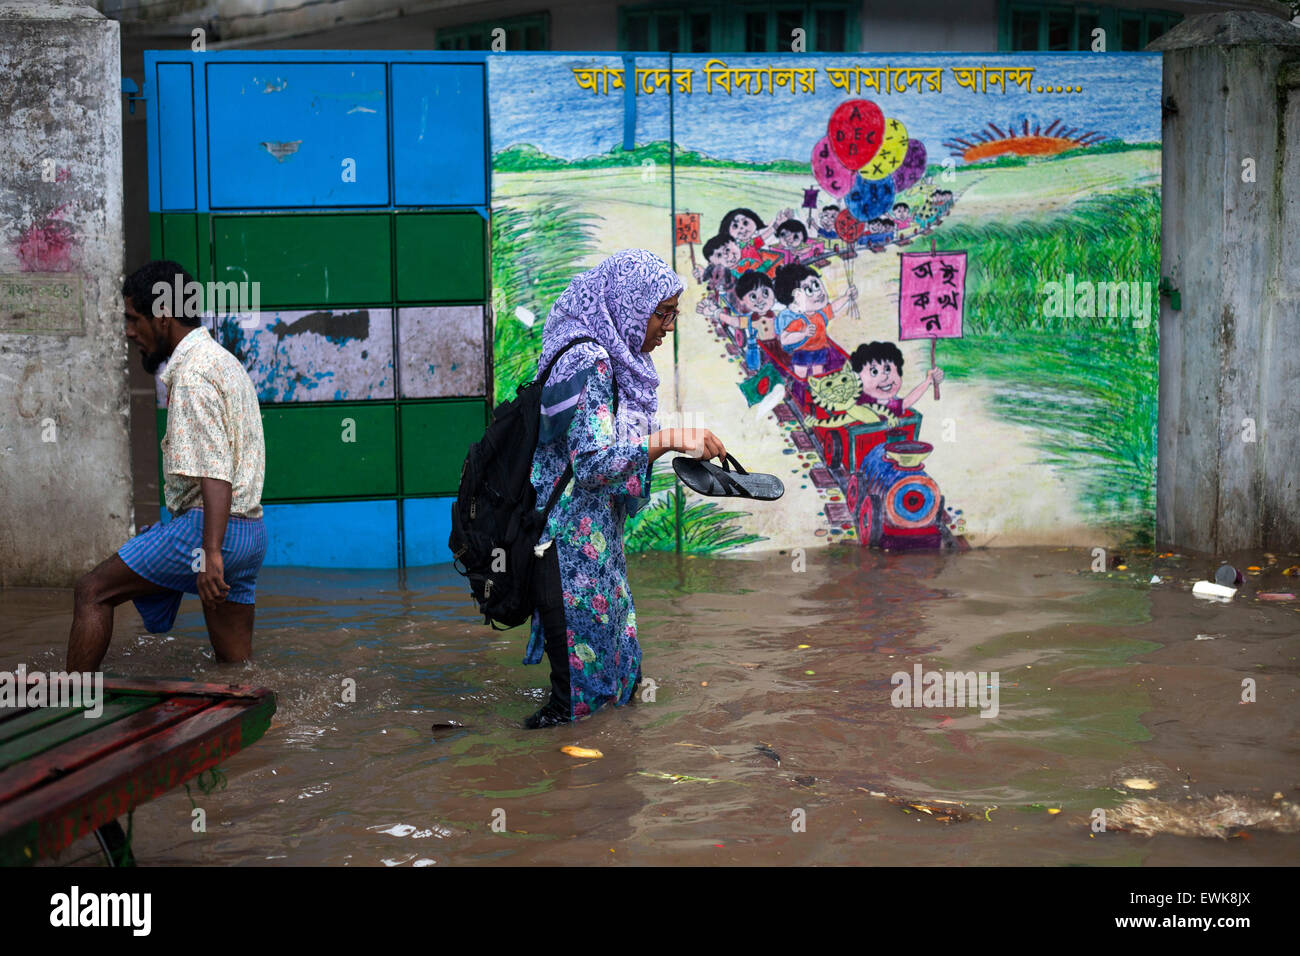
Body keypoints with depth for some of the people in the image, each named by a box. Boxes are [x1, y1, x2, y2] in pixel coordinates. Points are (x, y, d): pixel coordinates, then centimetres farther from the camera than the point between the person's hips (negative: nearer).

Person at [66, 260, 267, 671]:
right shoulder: (224, 362, 20)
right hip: (251, 533, 10)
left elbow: (214, 473, -23)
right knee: (237, 664, 9)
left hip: (205, 527, -10)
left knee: (92, 592, -2)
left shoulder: (192, 374, -12)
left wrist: (211, 552, -29)